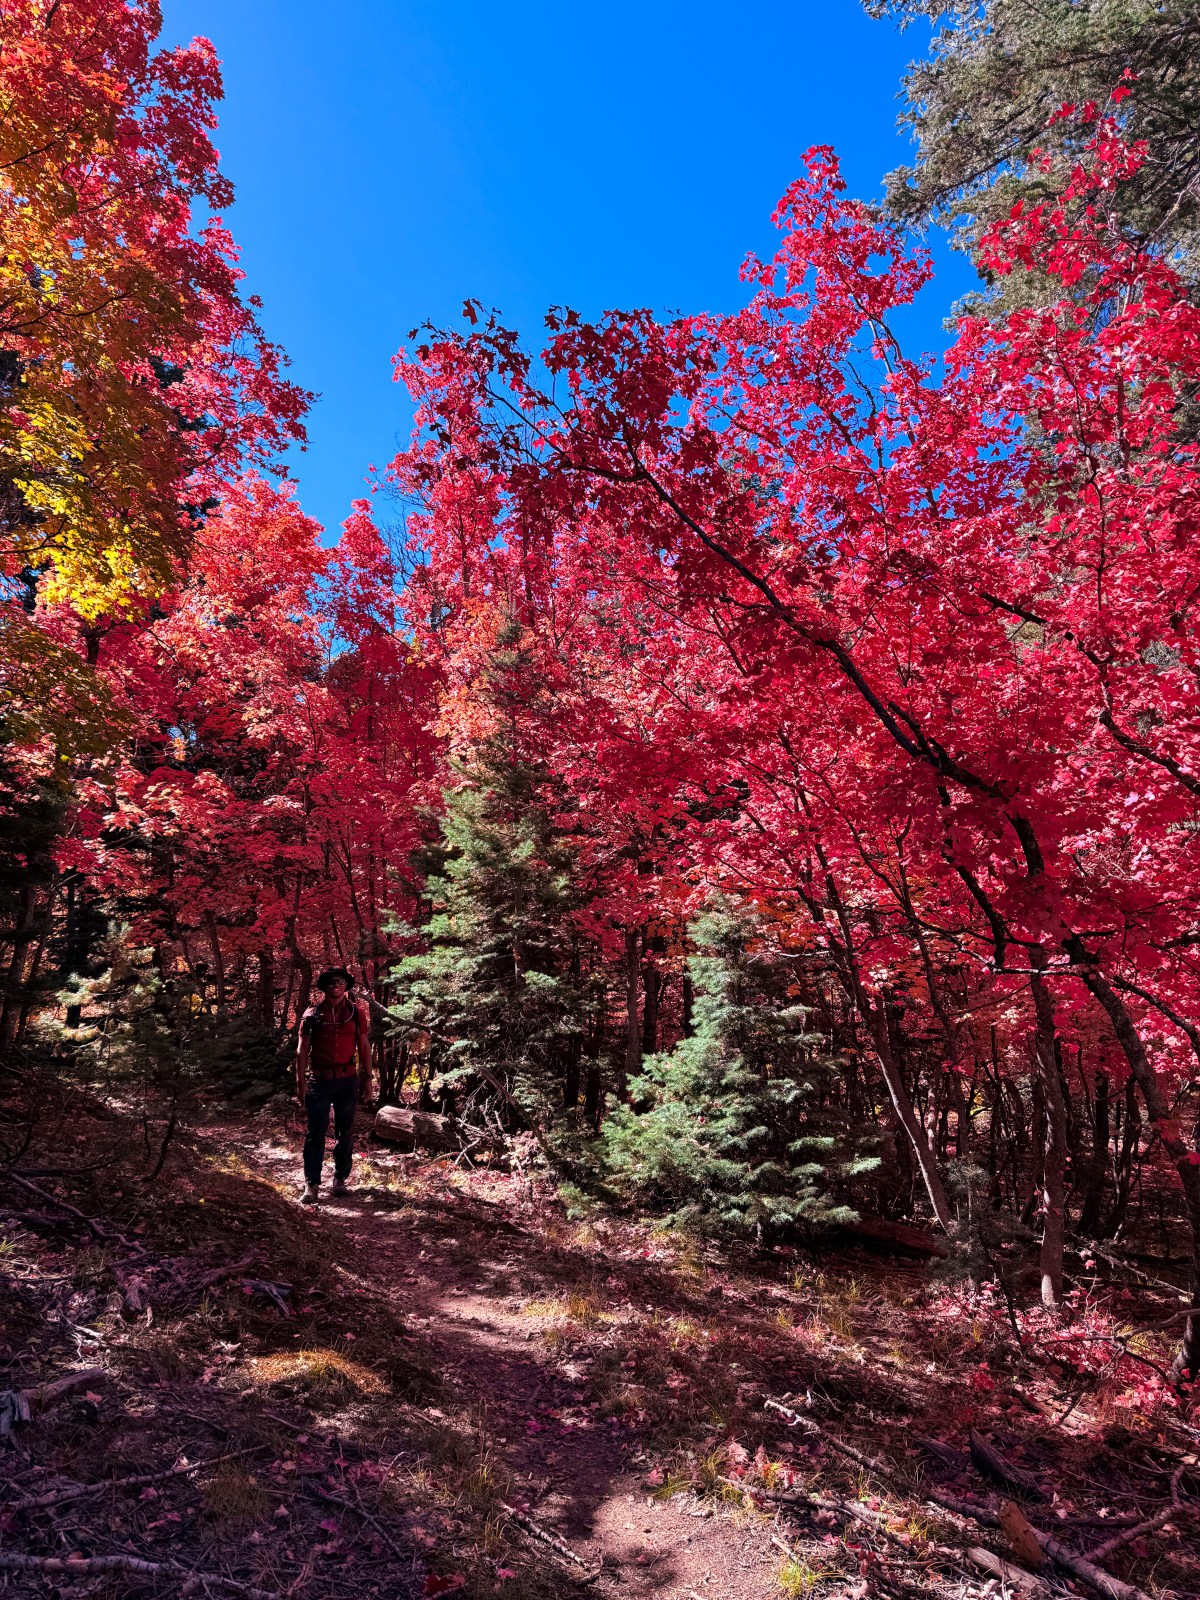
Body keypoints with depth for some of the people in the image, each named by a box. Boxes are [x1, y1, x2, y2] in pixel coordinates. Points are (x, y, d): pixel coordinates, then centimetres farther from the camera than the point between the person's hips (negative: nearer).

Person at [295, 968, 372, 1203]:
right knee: (315, 1132, -1)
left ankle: (340, 1180, 20)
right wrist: (300, 1081, -4)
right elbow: (302, 1050, 1)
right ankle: (311, 1184, 6)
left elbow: (364, 1047, 6)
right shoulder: (312, 1014, 0)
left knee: (345, 1132, 9)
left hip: (348, 1080, 1)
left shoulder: (357, 1013, 3)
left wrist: (367, 1078, 3)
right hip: (319, 1080, -1)